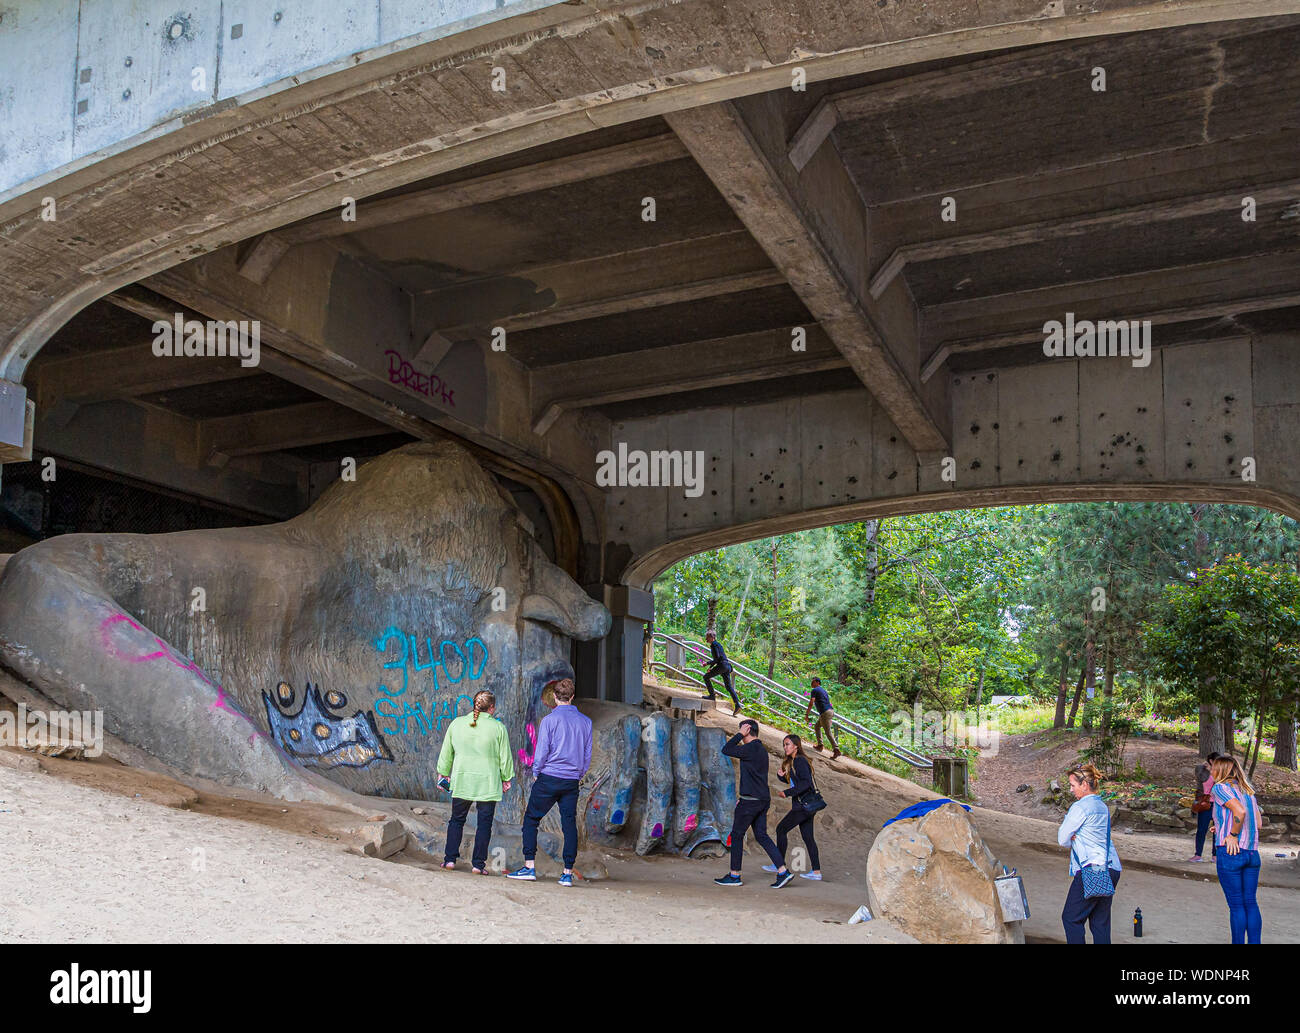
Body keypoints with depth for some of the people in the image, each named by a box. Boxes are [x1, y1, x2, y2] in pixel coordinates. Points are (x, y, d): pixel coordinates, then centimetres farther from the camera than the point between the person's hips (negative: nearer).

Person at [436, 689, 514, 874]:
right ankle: (478, 864, 3)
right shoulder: (498, 727, -5)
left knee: (457, 819, 15)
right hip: (488, 783, -2)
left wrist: (444, 773, 22)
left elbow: (446, 753, 11)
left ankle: (450, 859, 12)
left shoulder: (456, 724, 4)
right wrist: (506, 779, 11)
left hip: (461, 781, 3)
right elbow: (505, 757, 0)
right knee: (484, 822, 4)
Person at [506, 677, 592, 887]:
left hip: (549, 779, -4)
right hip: (572, 782, 4)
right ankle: (568, 873, 3)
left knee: (531, 819, 6)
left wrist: (536, 772, 8)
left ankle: (529, 867, 1)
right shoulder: (585, 721, 6)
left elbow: (541, 751, -7)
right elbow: (588, 754, 11)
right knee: (569, 824, 5)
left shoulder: (549, 720, -7)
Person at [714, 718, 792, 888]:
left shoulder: (751, 749, -15)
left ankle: (734, 876, 9)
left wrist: (740, 734, -8)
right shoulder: (761, 750, 15)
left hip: (751, 801, -9)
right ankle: (783, 872, 2)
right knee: (761, 836, 10)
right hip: (763, 799, 9)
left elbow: (726, 750, -12)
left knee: (737, 835, 3)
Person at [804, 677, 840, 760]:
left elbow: (811, 703, -12)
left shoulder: (815, 690, -2)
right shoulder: (824, 690, 24)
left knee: (828, 732, -11)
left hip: (825, 713, -9)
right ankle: (820, 745, 22)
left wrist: (807, 714, -9)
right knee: (817, 726, 24)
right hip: (831, 710, 9)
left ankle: (836, 750, -19)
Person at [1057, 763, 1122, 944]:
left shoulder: (1080, 807, -12)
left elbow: (1062, 840, -5)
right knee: (1100, 922, 10)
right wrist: (1074, 837, 1)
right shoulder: (1103, 806, 15)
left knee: (1071, 917, 1)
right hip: (1112, 869, 9)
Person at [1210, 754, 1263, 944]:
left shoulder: (1220, 788, -6)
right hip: (1253, 852, 7)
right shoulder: (1247, 790, 16)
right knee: (1251, 902, 9)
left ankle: (1238, 942, 4)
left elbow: (1240, 812, -22)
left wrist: (1233, 834, -11)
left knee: (1236, 904, -1)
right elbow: (1258, 823, 15)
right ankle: (1254, 941, 9)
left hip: (1230, 852, -7)